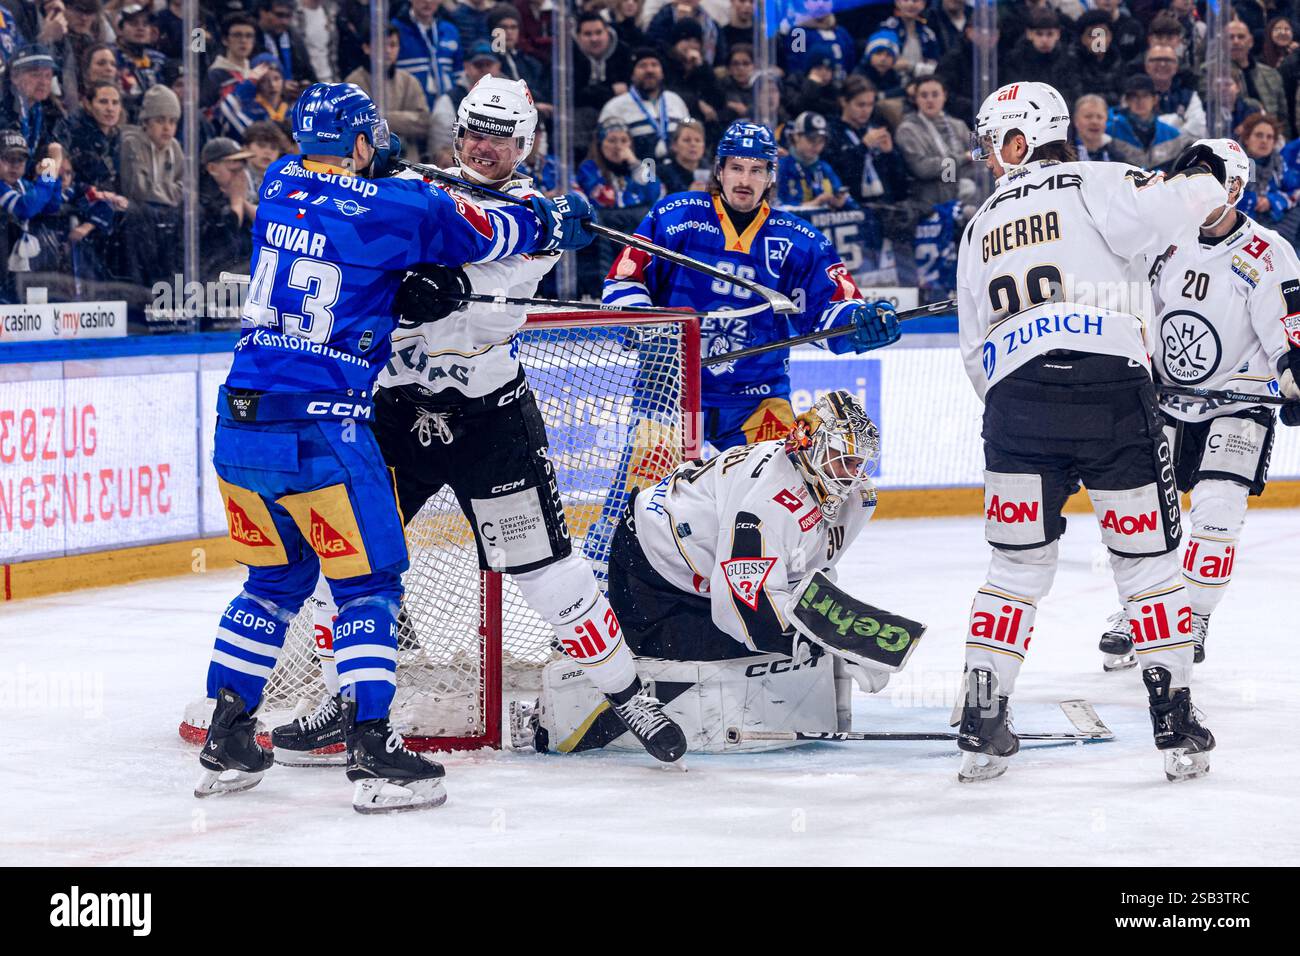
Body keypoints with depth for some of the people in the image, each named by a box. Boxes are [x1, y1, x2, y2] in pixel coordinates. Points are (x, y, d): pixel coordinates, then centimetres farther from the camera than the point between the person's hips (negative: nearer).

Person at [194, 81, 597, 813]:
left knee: (276, 579, 19)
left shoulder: (280, 185, 8)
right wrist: (558, 222, 26)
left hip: (241, 422, 6)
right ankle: (373, 750, -7)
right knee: (367, 583, 2)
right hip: (320, 425, -6)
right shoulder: (395, 208, -8)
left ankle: (226, 744, 19)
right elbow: (489, 235, 7)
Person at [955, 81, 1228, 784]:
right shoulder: (1093, 186, 6)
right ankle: (1178, 730, 5)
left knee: (1017, 566, 14)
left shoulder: (980, 229, 22)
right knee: (1146, 557, 7)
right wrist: (1203, 177, 12)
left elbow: (976, 349, 24)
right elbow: (1193, 198, -11)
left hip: (1014, 401, 3)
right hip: (1111, 388, -3)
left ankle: (982, 727, 7)